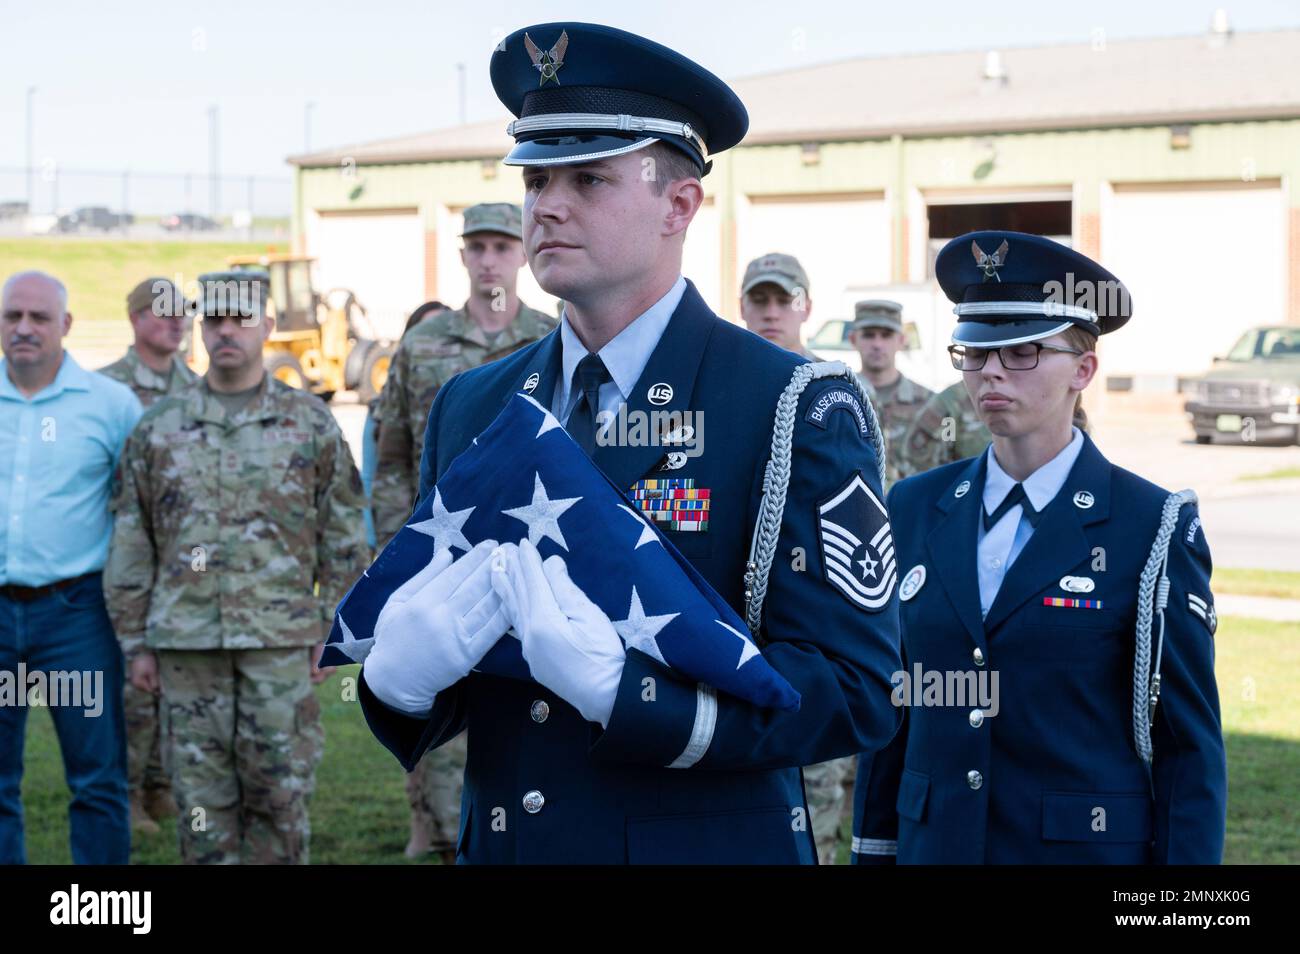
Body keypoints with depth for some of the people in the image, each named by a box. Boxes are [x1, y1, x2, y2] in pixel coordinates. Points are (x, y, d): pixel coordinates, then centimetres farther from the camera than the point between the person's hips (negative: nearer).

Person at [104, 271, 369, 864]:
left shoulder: (310, 423, 5)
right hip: (186, 643, 1)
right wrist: (134, 642, 6)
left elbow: (344, 537, 7)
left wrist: (335, 630, 1)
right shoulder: (158, 429, 8)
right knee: (202, 797, 4)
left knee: (279, 792, 0)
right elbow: (130, 543, 10)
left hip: (281, 640, -1)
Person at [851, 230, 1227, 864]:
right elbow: (891, 711, 10)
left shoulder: (1153, 528, -7)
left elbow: (1190, 746, -6)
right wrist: (874, 851, 7)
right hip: (935, 842, 4)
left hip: (1090, 846, -3)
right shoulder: (916, 509, 5)